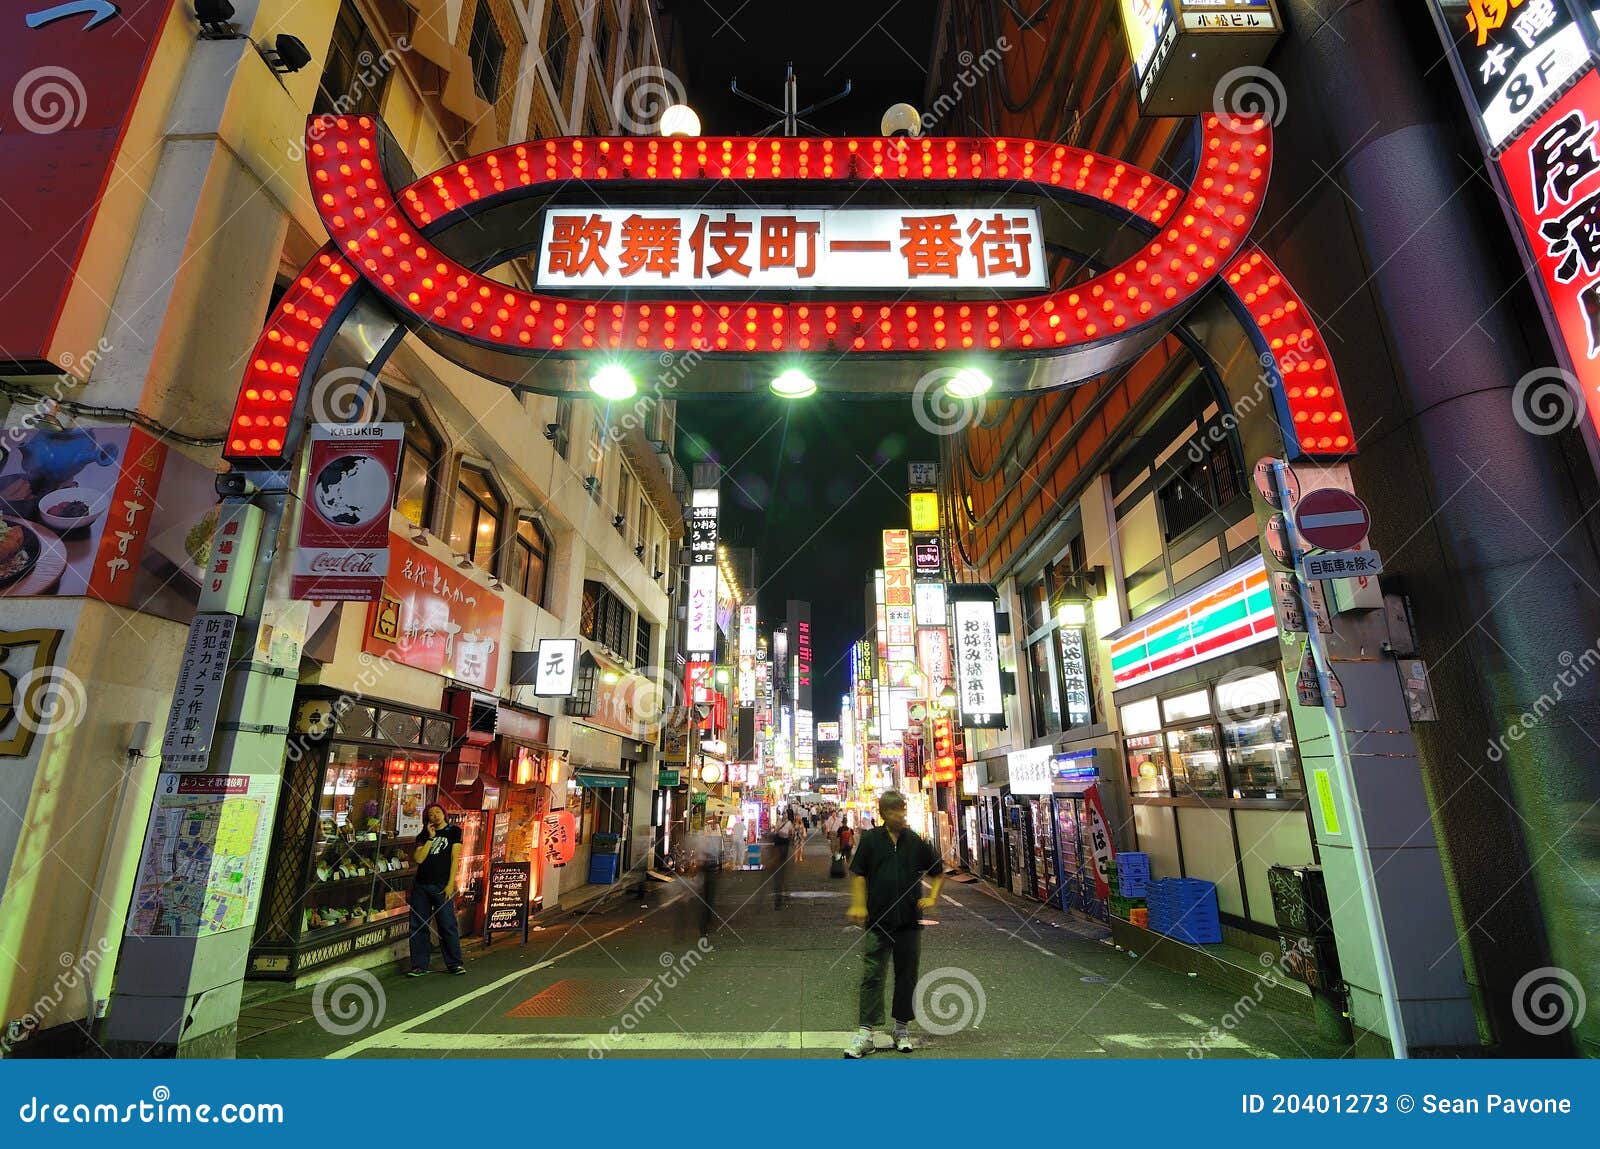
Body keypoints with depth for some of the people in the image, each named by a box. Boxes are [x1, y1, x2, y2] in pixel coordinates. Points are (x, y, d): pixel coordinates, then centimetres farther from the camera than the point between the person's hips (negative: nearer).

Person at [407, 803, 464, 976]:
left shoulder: (454, 831, 3)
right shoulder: (423, 836, 13)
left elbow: (455, 858, -3)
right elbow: (418, 859, -1)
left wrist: (450, 884, -10)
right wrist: (430, 837, -6)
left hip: (442, 887, -4)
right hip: (420, 885, 4)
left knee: (447, 925, -3)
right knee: (418, 926, 5)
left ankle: (454, 963, 7)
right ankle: (419, 965, 16)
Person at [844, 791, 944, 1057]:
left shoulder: (916, 842, 2)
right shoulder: (870, 840, -2)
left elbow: (939, 872, 13)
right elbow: (858, 874, 1)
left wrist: (932, 897, 0)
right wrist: (858, 905, -9)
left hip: (909, 921, 2)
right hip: (877, 921, -2)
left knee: (907, 976, 12)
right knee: (872, 977, 0)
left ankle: (902, 1028, 28)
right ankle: (865, 1032, 8)